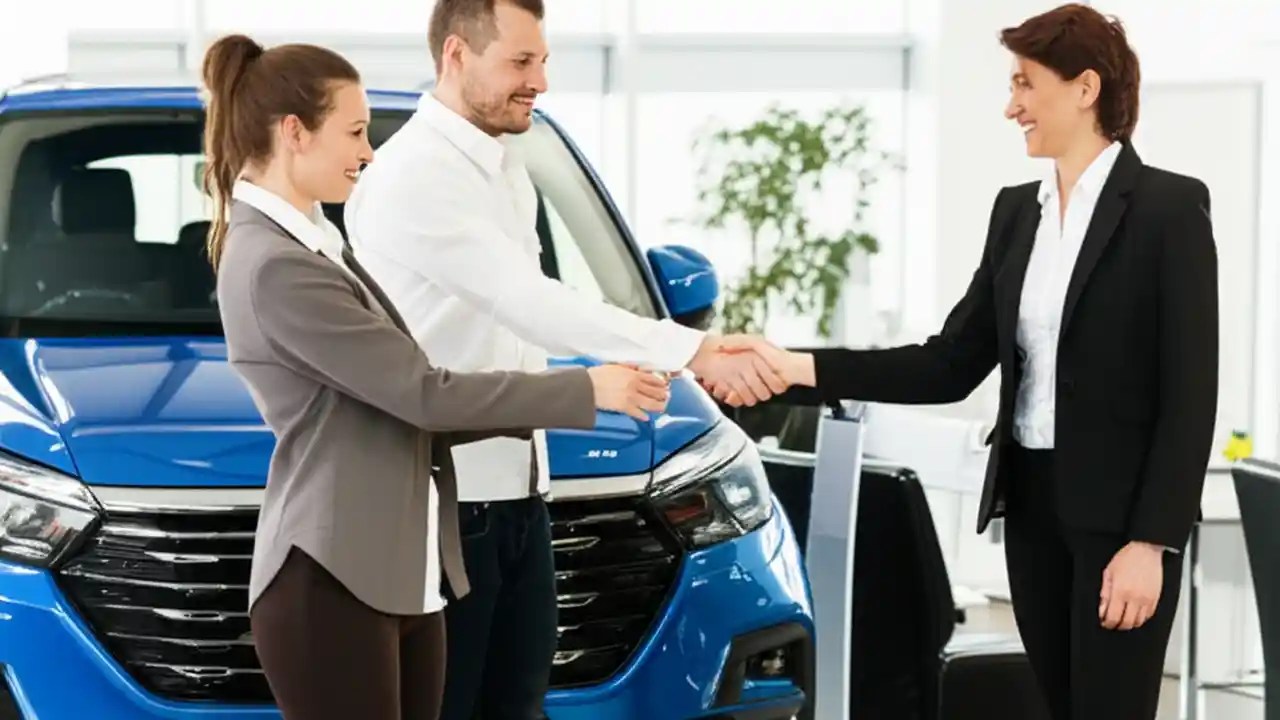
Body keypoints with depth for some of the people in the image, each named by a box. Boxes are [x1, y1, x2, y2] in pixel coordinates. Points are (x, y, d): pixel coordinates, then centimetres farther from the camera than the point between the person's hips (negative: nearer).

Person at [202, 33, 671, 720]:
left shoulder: (310, 245, 15)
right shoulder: (273, 266, -15)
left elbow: (402, 408, 14)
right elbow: (420, 393, -16)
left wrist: (564, 398, 6)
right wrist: (585, 390, -7)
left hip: (398, 578, 9)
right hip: (330, 584, -9)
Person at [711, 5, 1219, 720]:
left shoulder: (1170, 206, -9)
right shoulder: (1017, 210, 11)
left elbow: (1191, 392, -12)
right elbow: (952, 365, 7)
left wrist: (1151, 540, -18)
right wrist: (804, 369, -3)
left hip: (1121, 511, -7)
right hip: (1031, 502, 7)